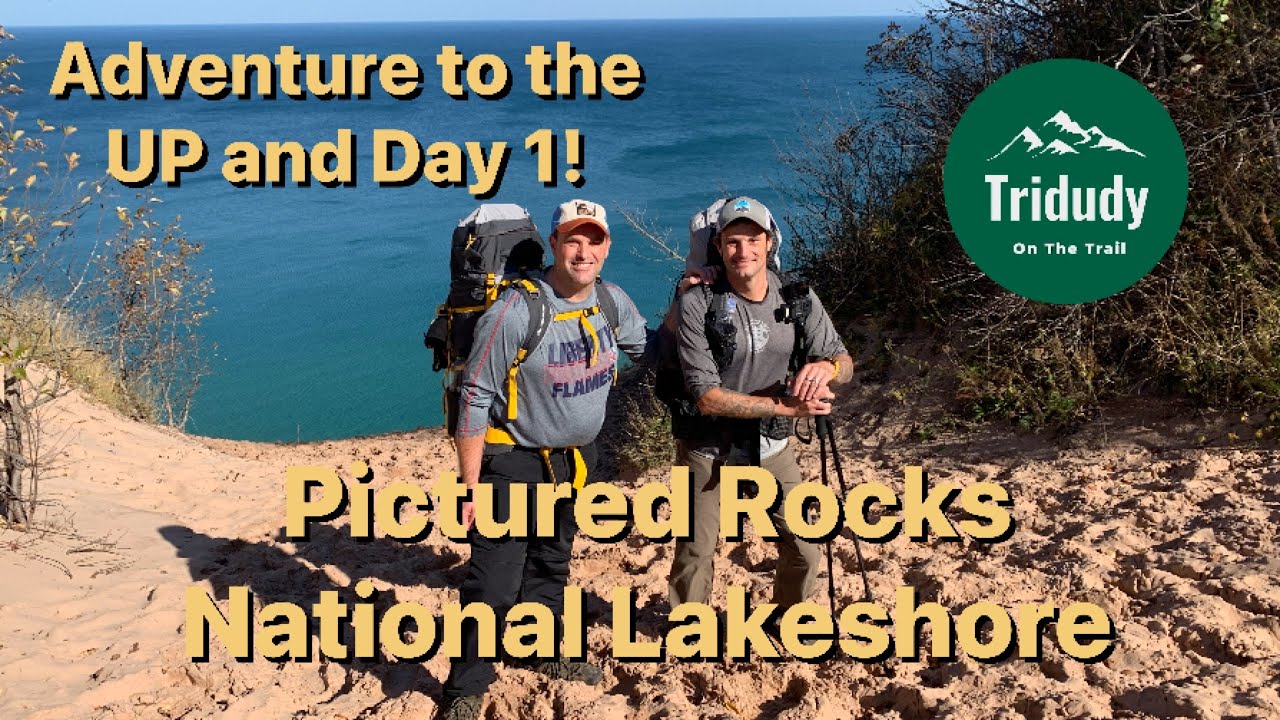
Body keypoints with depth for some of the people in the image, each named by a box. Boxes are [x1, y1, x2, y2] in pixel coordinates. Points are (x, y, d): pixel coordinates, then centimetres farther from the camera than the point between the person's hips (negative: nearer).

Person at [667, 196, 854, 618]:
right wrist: (785, 405, -28)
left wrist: (825, 366, -30)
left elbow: (845, 364, -5)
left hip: (771, 445, 3)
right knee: (696, 552, 10)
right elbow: (707, 397, -23)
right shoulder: (698, 304, -19)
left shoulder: (796, 297, -7)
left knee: (805, 551, 9)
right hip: (708, 449, -3)